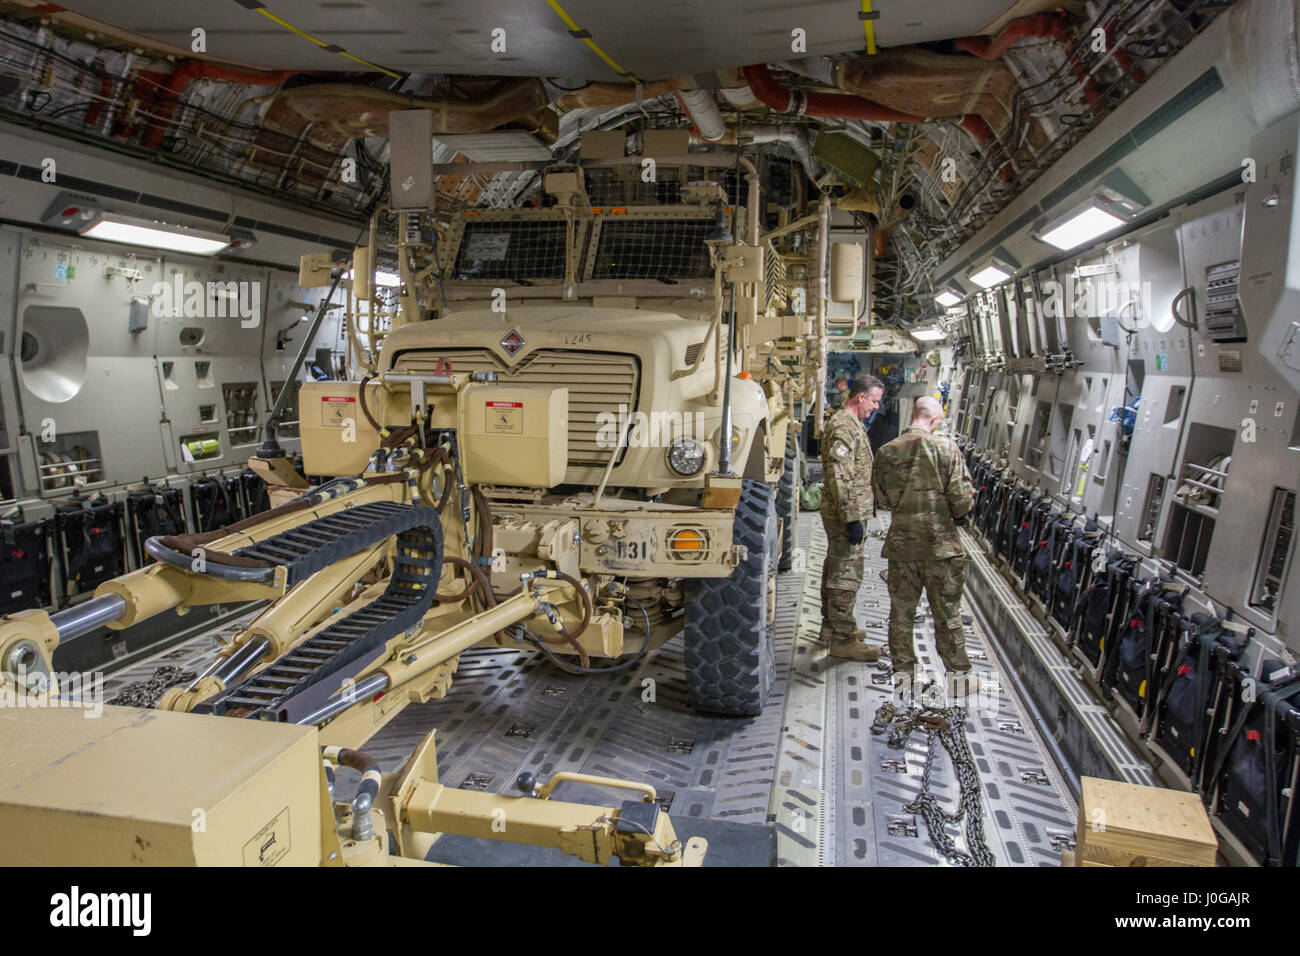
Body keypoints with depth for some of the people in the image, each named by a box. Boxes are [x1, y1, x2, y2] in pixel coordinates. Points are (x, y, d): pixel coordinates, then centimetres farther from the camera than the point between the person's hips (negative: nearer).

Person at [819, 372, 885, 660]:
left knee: (835, 567, 18)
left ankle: (832, 625, 30)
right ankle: (843, 639, 0)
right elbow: (840, 477, -25)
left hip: (841, 512, 11)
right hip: (846, 513, -11)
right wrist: (852, 518, -25)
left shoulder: (849, 423, 16)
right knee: (847, 574, -6)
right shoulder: (844, 426, -19)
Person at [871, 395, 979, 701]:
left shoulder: (887, 451, -3)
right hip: (939, 541, -2)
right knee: (947, 613, 8)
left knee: (901, 609, 13)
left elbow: (881, 498, 4)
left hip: (901, 541, 3)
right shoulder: (946, 447, -12)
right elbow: (962, 497, -12)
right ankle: (958, 678, 18)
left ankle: (903, 671, 24)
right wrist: (959, 514, 9)